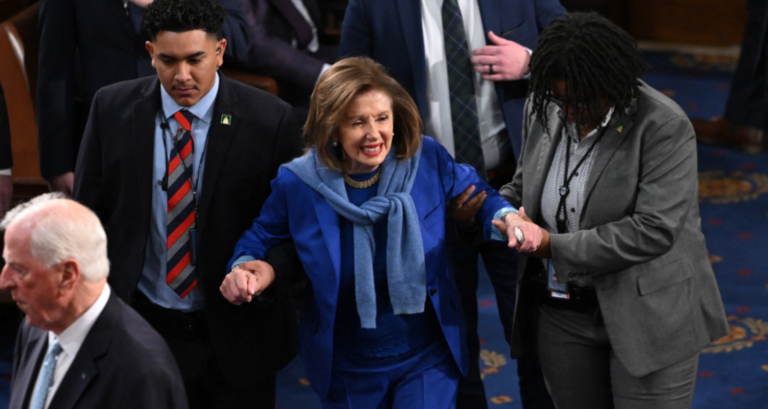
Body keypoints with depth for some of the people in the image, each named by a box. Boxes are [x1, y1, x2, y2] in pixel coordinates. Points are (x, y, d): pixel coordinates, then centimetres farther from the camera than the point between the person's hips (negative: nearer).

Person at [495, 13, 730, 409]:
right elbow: (523, 184, 16)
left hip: (647, 315, -5)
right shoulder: (543, 110, 1)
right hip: (562, 313, 5)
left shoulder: (663, 127, -19)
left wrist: (556, 247, -25)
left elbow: (653, 231, -24)